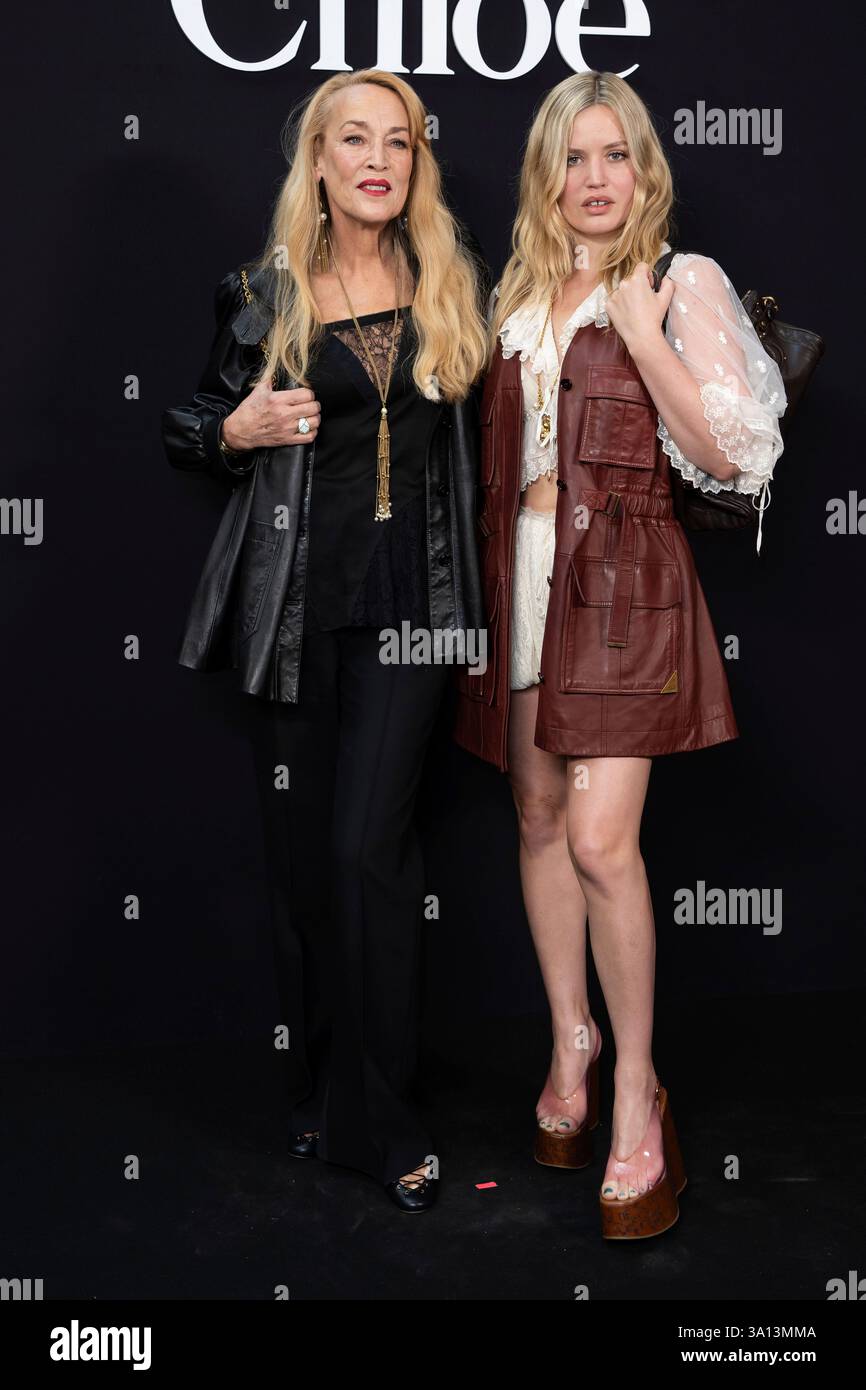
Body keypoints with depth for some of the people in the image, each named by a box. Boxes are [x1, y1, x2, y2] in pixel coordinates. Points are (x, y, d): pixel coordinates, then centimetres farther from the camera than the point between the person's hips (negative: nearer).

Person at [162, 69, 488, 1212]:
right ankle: (319, 1085, 24)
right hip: (297, 602, 1)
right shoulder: (267, 293, 3)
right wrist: (238, 429, -8)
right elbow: (195, 427, 13)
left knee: (368, 845, -7)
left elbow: (475, 421, 19)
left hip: (409, 601, 0)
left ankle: (378, 1116, 6)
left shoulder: (450, 277, 7)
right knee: (301, 849, 6)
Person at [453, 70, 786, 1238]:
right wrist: (483, 566, 6)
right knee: (539, 821, 9)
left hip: (624, 572, -5)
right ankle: (572, 1044, 26)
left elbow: (725, 452, -7)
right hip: (520, 569, 5)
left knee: (601, 840, -14)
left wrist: (642, 330, -12)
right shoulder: (517, 294, 16)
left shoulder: (684, 285, 1)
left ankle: (638, 1097, 2)